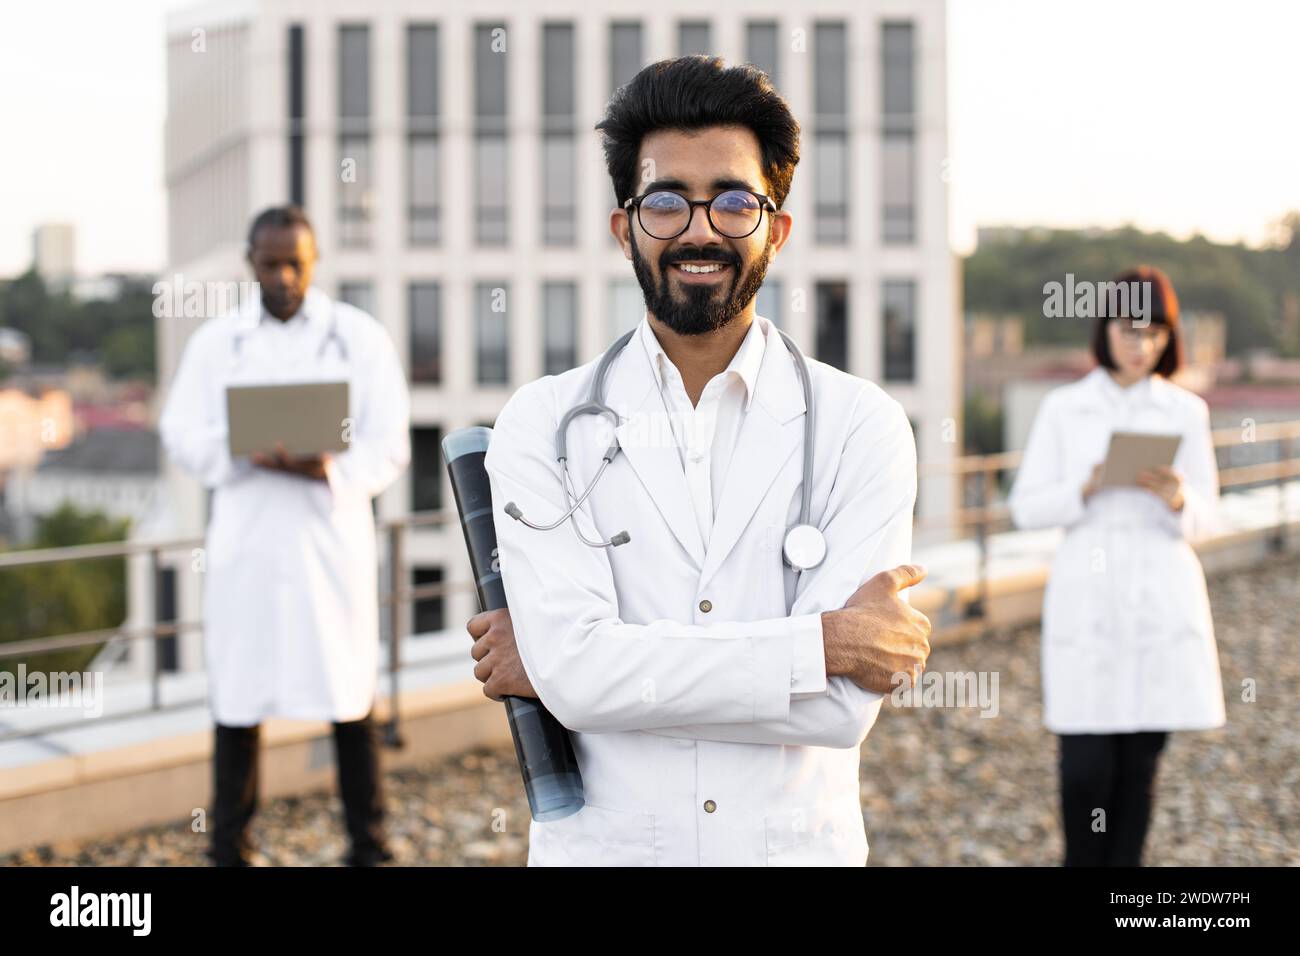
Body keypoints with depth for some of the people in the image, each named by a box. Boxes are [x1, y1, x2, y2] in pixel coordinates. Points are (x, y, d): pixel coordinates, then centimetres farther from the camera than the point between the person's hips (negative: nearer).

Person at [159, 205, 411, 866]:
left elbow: (389, 445, 0)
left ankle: (368, 845, 14)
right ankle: (229, 849, 12)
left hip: (331, 540, -1)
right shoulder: (215, 342, 8)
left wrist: (331, 472, -21)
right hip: (244, 542, 1)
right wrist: (253, 454, -18)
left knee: (349, 697, 3)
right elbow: (182, 435, 2)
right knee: (237, 696, 2)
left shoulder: (360, 337, 4)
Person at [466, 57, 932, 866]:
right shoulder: (543, 425, -5)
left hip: (797, 842, 0)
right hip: (601, 844, 0)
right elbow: (577, 672, -18)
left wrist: (588, 665, -17)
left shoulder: (861, 427, -7)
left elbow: (841, 706, -18)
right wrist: (824, 641, -19)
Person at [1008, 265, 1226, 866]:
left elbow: (1204, 522, 8)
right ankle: (1083, 861, 16)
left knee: (1140, 760, 3)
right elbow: (1025, 508, 2)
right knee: (1087, 763, -6)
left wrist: (1177, 499, -15)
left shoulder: (1187, 411, 7)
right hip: (1087, 596, -1)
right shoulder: (1063, 409, 5)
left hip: (1162, 598, 1)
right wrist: (1088, 488, -16)